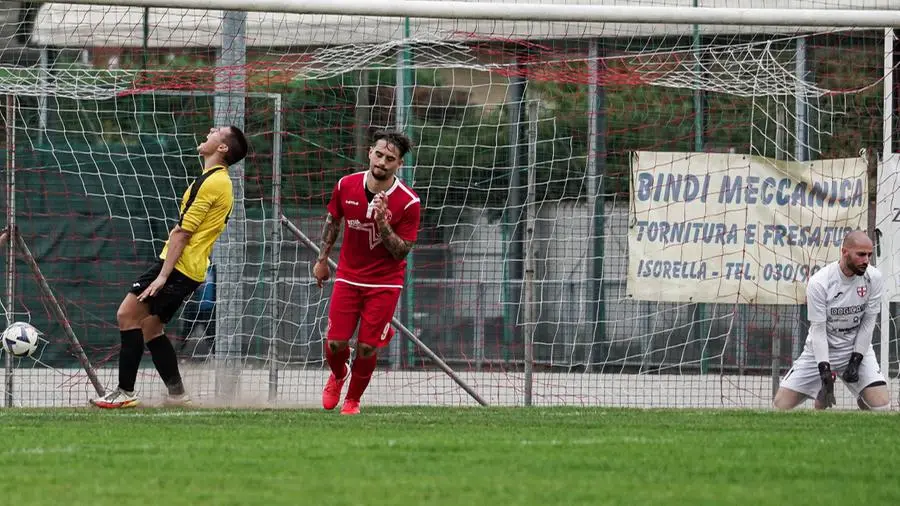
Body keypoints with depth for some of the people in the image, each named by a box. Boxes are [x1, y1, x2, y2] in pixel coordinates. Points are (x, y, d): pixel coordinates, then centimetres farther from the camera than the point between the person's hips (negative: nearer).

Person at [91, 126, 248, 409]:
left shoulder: (211, 182, -13)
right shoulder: (221, 182, 19)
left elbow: (183, 232, -17)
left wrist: (163, 275, -19)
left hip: (179, 266, -10)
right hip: (192, 271, 10)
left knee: (128, 315, -10)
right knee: (150, 328, 14)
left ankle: (125, 393, -12)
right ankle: (177, 393, 13)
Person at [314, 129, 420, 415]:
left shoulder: (408, 203, -16)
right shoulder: (346, 186, -7)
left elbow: (401, 252, -14)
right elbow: (332, 220, 12)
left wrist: (382, 223, -29)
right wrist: (322, 259, 15)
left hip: (385, 282, -2)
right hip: (348, 277, 2)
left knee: (366, 347, -3)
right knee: (335, 343, -3)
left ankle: (353, 399, 23)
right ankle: (338, 375, 33)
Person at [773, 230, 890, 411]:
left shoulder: (873, 278, -12)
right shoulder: (819, 282, -20)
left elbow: (868, 322, -5)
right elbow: (818, 330, -19)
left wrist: (856, 361, -12)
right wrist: (825, 374, -25)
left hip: (857, 348, 1)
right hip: (821, 349, -1)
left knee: (881, 404, -20)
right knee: (782, 403, -8)